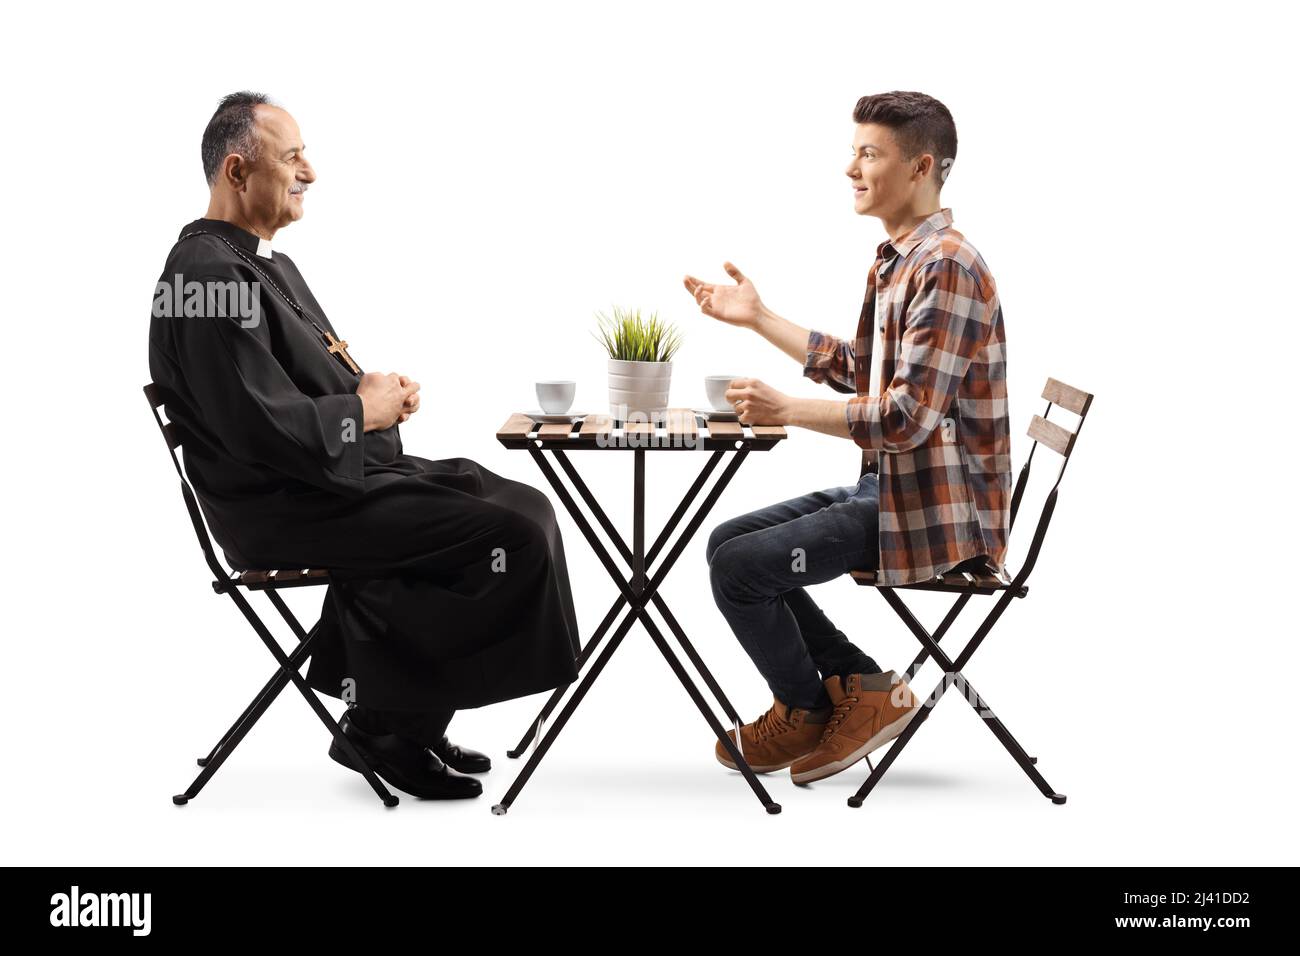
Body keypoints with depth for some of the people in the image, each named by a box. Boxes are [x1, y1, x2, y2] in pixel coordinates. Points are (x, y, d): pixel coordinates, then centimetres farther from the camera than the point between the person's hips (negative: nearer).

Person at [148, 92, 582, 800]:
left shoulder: (266, 261, 17)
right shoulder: (210, 276, -18)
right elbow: (263, 425, -25)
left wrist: (373, 386, 5)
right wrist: (364, 410, -10)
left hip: (341, 472, 11)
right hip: (286, 509, -11)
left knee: (525, 506, 2)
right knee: (514, 537, -18)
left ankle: (405, 726, 6)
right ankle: (388, 727, -3)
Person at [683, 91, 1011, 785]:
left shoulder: (946, 267, -19)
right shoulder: (895, 259, 13)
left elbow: (909, 417, -26)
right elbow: (858, 368, 23)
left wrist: (786, 410, -25)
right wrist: (758, 319, 19)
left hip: (937, 510, -10)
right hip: (888, 487, 10)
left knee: (739, 566, -13)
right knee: (729, 540, 10)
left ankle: (806, 713, 13)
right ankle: (857, 688, 9)